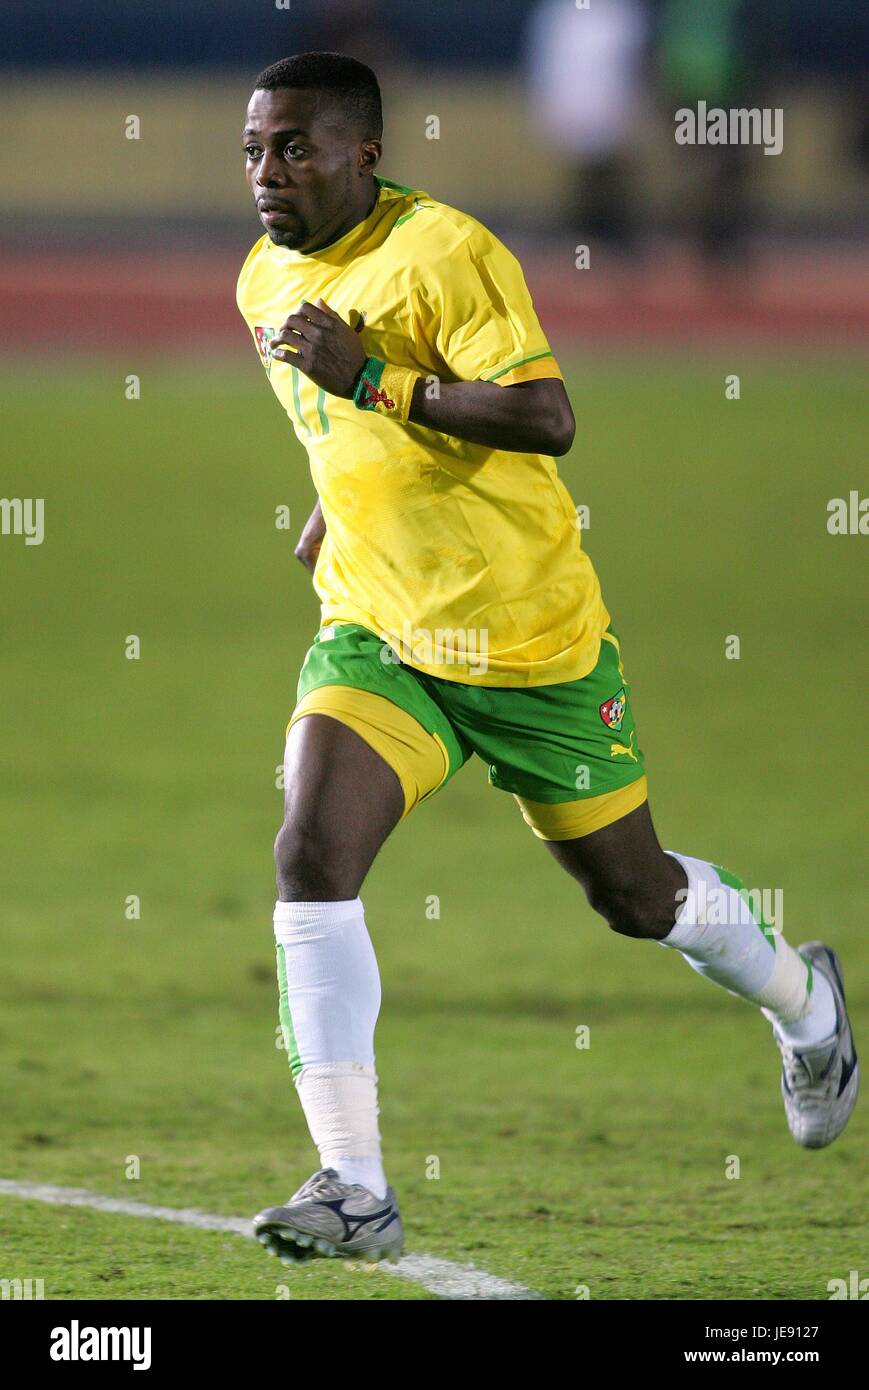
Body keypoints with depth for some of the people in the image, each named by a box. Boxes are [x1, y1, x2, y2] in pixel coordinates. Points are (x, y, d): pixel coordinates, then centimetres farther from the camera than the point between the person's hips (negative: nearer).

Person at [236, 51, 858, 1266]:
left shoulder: (446, 252, -19)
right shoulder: (265, 279, 6)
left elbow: (547, 420, -28)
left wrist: (373, 379, -31)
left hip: (533, 642, -5)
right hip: (377, 638, 5)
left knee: (636, 897, 11)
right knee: (311, 858, -19)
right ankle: (355, 1193, -20)